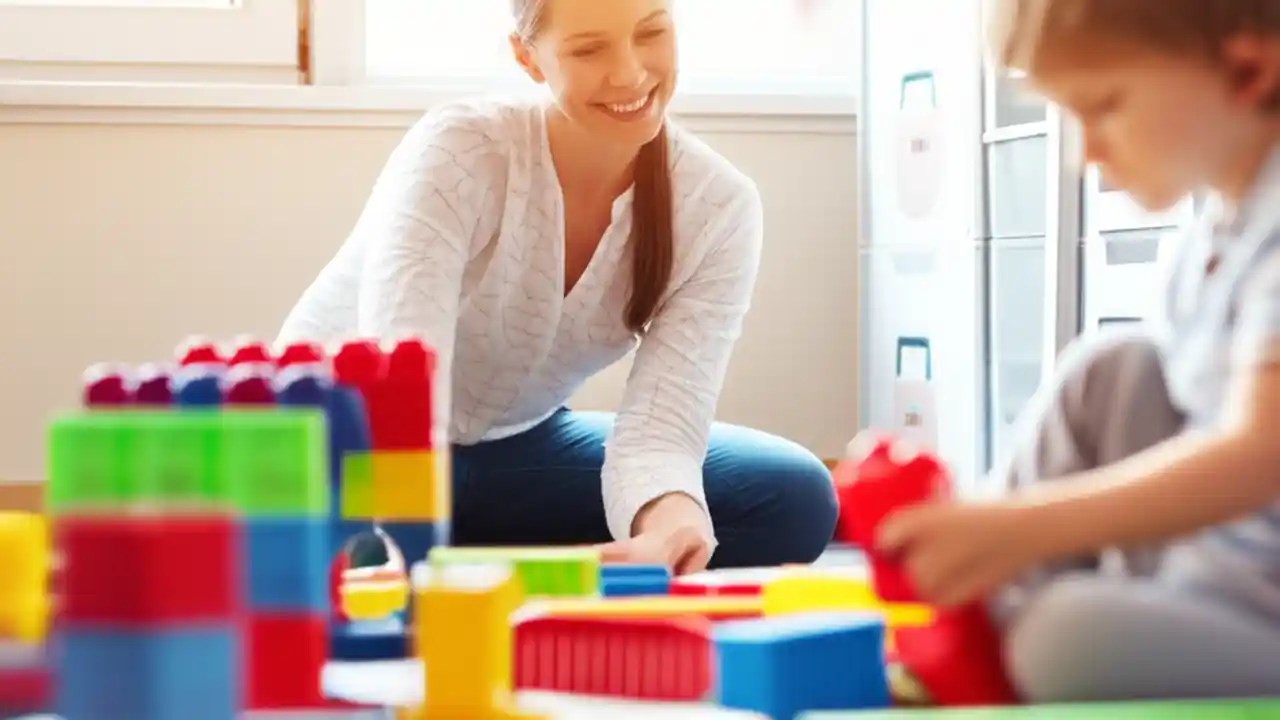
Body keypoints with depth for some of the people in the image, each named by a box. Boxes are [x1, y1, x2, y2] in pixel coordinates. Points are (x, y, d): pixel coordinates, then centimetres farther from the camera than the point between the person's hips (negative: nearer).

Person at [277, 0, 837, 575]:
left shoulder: (719, 207, -15)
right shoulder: (459, 153, -27)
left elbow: (662, 419, -25)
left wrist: (667, 516, -50)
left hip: (515, 446, 4)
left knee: (793, 496, -17)